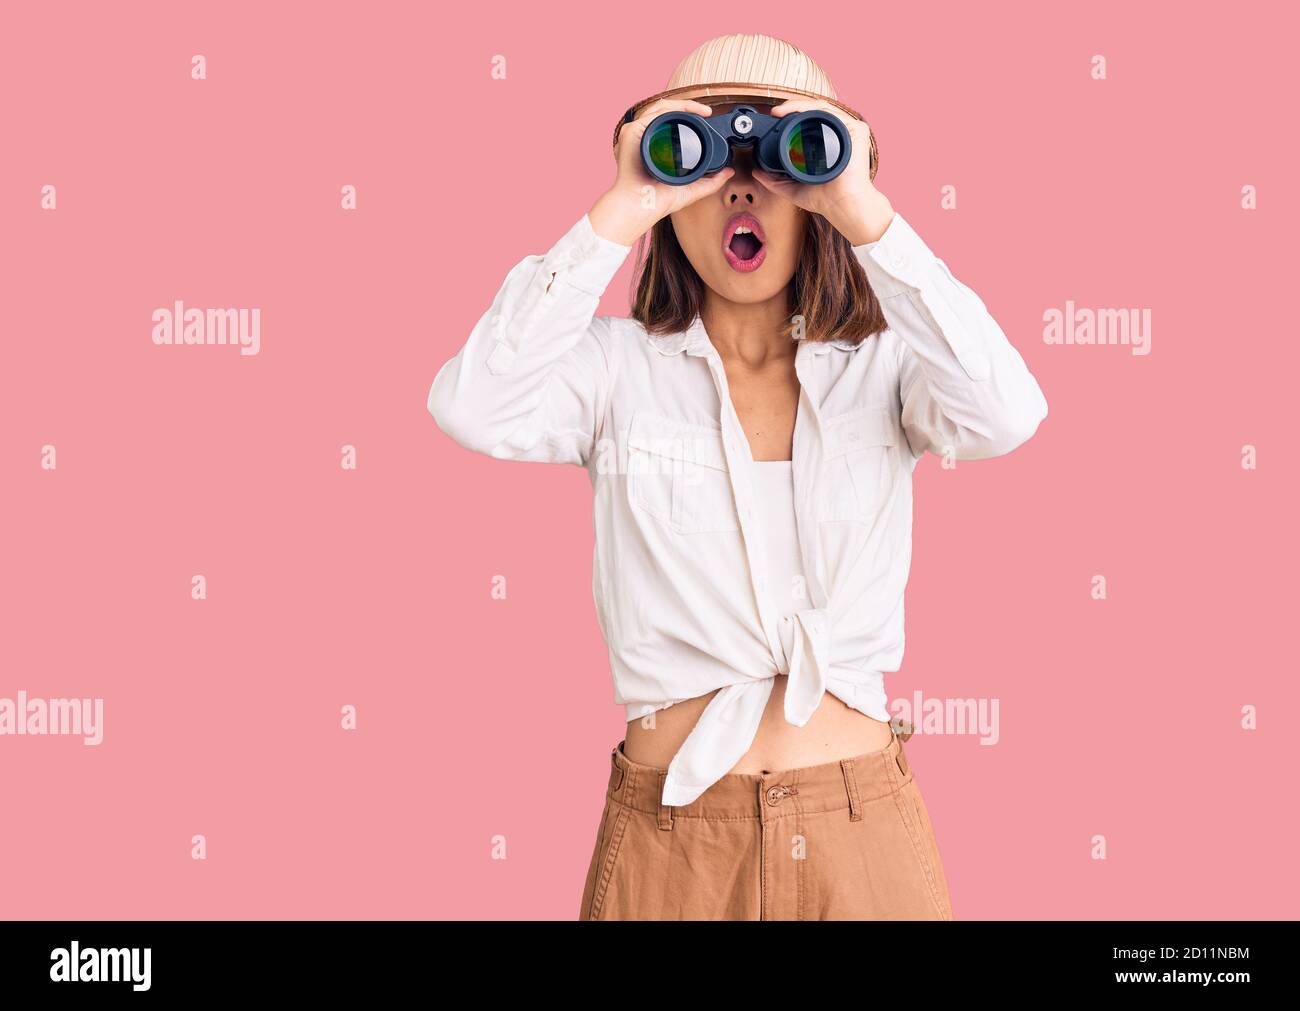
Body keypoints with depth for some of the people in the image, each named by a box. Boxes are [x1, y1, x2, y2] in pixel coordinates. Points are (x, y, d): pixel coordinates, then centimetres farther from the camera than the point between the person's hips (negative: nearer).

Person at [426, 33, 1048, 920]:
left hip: (864, 831, 1)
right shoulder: (618, 365, -1)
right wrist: (621, 214, -19)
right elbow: (471, 409, -20)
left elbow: (1008, 414, -19)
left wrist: (867, 212, -21)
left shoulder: (883, 365, 1)